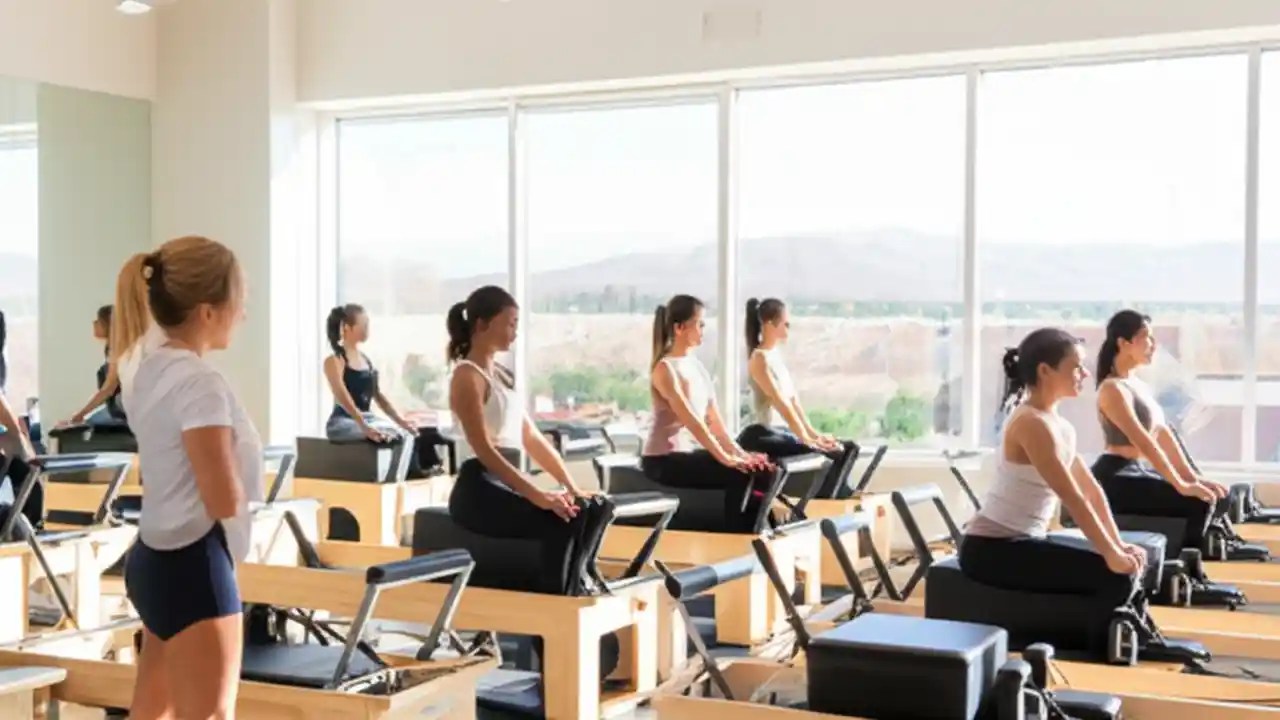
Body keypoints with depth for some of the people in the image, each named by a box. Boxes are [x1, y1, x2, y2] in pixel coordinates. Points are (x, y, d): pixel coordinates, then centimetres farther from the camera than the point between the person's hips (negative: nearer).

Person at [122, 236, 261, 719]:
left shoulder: (149, 371, 9)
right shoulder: (199, 383, -19)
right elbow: (225, 500, -20)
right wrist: (241, 471, -1)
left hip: (156, 558, 10)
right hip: (193, 565, -10)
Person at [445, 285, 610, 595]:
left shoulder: (499, 374, 18)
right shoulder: (467, 376, -8)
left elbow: (533, 439, 17)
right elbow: (484, 450, -18)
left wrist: (571, 487, 8)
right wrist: (537, 495, -25)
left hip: (507, 485, 8)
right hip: (479, 490, -8)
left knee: (593, 509, -9)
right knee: (561, 520, -28)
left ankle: (574, 586, -4)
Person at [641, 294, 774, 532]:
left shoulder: (696, 365, 12)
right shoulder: (665, 369, -13)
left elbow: (714, 418, 9)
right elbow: (691, 420, -22)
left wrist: (737, 452, -3)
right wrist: (725, 458, -27)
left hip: (692, 451, 8)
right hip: (665, 460, -8)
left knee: (757, 471, -10)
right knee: (740, 476, -24)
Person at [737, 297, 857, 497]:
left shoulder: (776, 357, 15)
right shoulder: (759, 359, -11)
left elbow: (794, 400, 14)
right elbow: (781, 402, -18)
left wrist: (813, 433, 7)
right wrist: (805, 438, -21)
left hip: (783, 432, 9)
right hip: (763, 435, -9)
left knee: (846, 448, -1)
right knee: (830, 454, -22)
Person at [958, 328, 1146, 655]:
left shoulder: (1057, 423, 11)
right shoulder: (1032, 423, -18)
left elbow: (1092, 490, 11)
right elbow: (1072, 498, -21)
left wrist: (1118, 546, 4)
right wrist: (1112, 554, -18)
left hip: (1024, 541, 9)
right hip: (992, 549, -9)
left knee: (1127, 565, 8)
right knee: (1115, 576, -15)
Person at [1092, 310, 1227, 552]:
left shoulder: (1140, 385, 14)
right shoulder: (1113, 389, -15)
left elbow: (1164, 435, 14)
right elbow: (1144, 442, -23)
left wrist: (1192, 477, 8)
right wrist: (1181, 485, -25)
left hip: (1139, 471, 10)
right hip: (1115, 479, -10)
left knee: (1208, 495, 5)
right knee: (1198, 504, -18)